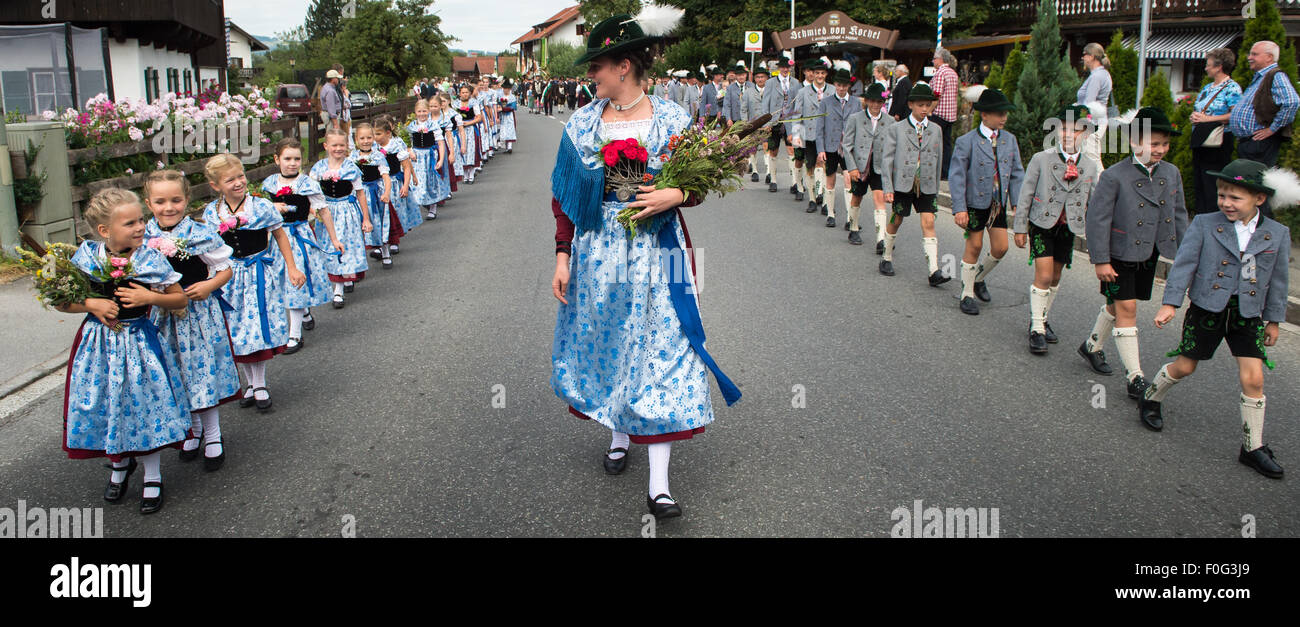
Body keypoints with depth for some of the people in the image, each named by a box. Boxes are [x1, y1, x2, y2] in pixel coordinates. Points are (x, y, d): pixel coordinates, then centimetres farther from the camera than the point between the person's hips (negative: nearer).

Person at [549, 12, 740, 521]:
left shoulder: (672, 121, -4)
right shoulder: (581, 125, 2)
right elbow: (564, 197, 5)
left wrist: (675, 195, -18)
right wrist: (563, 256, 0)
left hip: (654, 253, -2)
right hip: (597, 253, 3)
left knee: (656, 352, -5)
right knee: (607, 343, 13)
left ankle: (659, 483, -3)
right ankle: (619, 434, 38)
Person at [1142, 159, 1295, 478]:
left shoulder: (1278, 234, 1)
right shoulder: (1204, 225, -5)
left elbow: (1277, 281, 8)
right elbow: (1184, 264, -6)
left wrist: (1273, 320, 12)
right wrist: (1170, 303, -13)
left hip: (1248, 315, 1)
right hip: (1207, 309, -1)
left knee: (1253, 378, -4)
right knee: (1184, 367, 7)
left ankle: (1253, 447, 8)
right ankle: (1151, 400, 36)